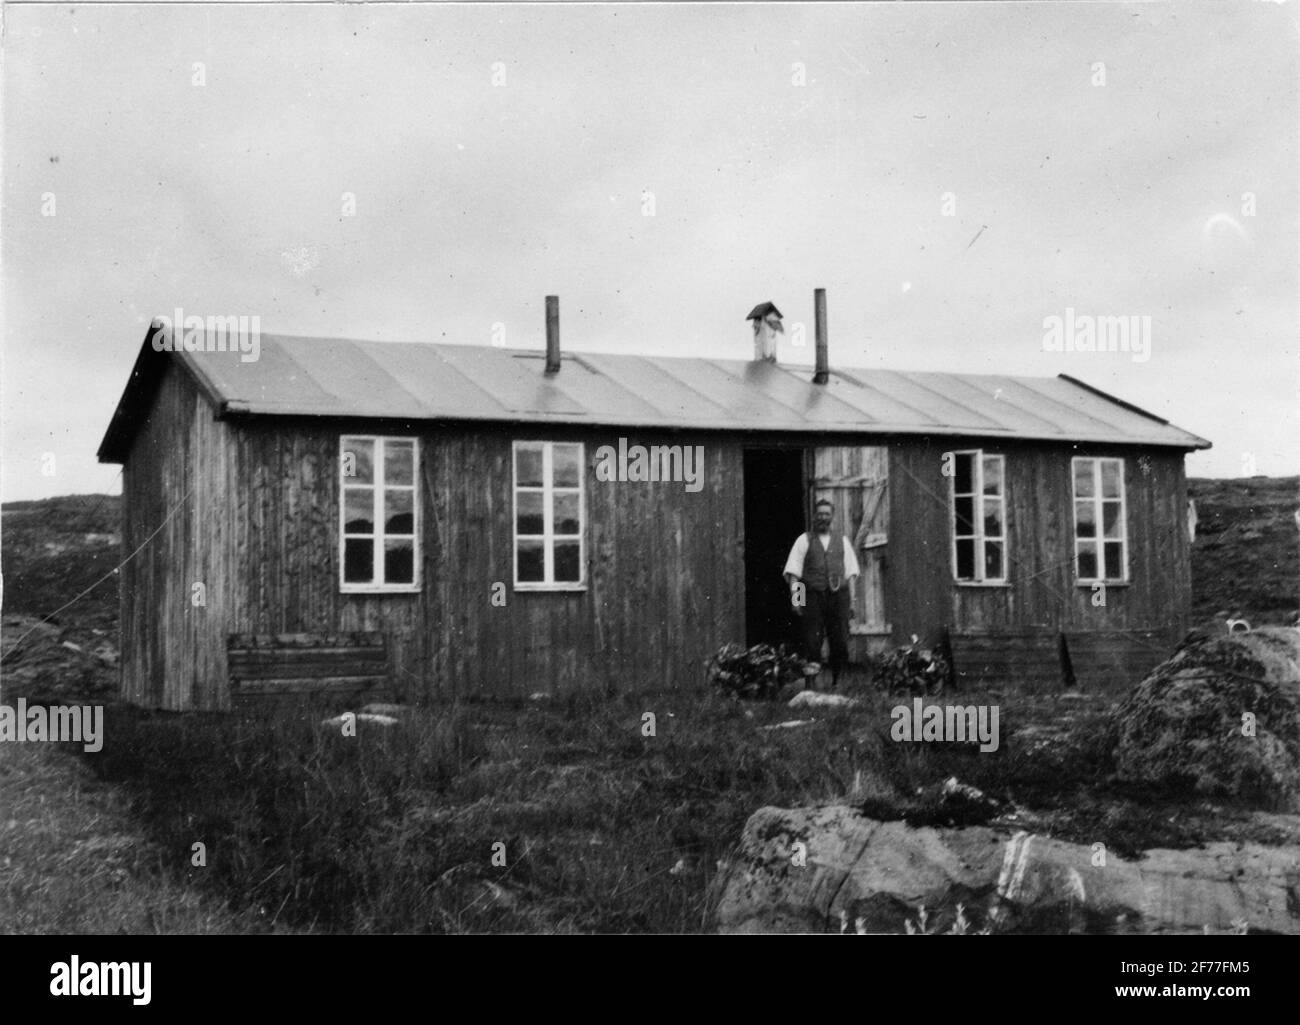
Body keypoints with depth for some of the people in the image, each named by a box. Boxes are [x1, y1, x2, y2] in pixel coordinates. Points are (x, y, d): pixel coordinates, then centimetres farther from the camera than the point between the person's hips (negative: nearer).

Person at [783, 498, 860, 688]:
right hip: (813, 596, -2)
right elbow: (793, 572, 2)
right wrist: (794, 599, -9)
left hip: (838, 596, 3)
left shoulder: (842, 541, 16)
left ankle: (836, 682, 12)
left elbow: (850, 573, 15)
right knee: (812, 644, -6)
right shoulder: (804, 540, 7)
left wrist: (851, 601, 7)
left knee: (840, 643, -1)